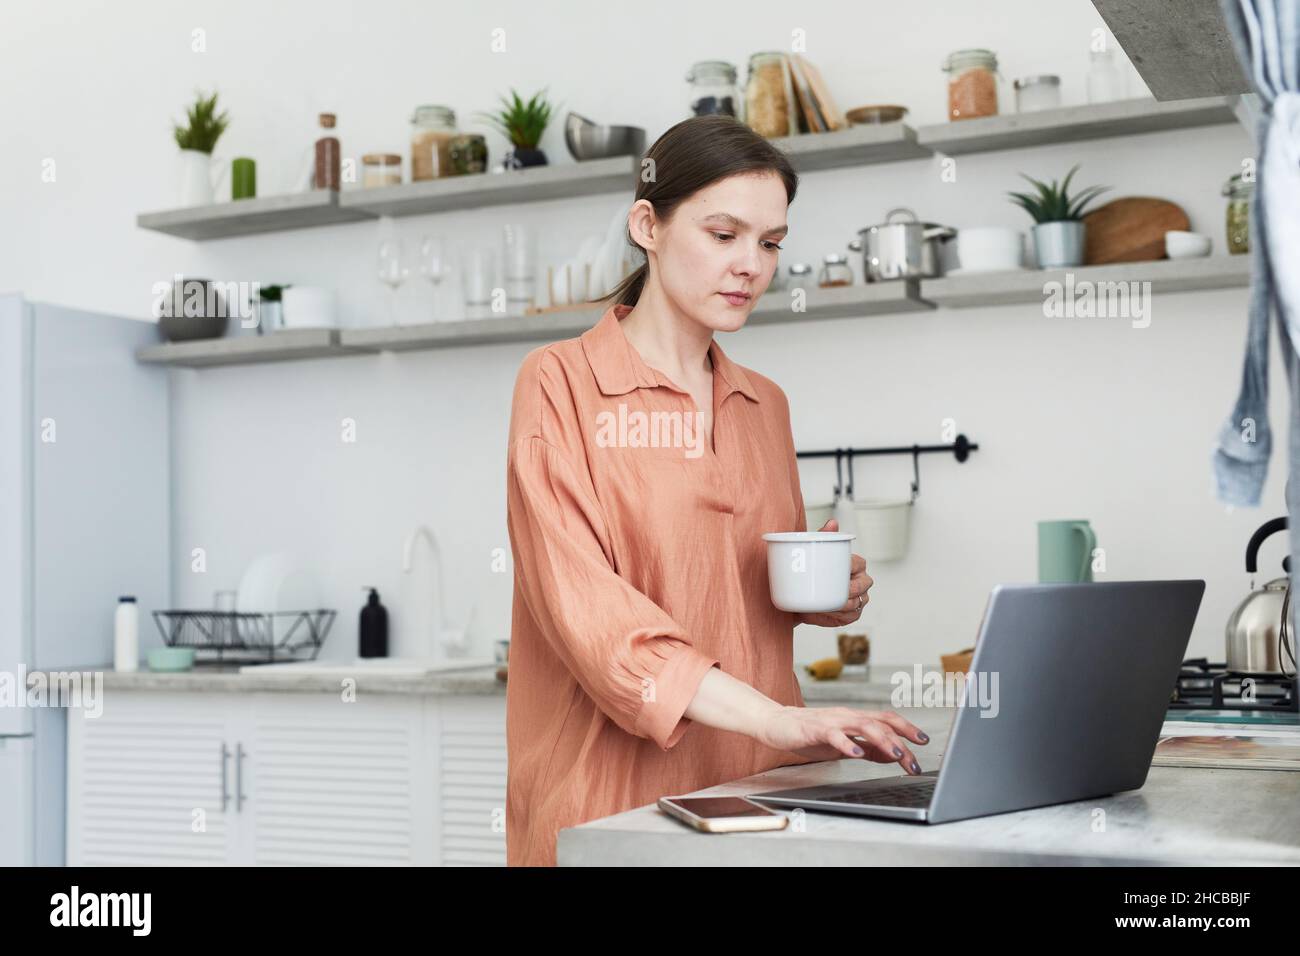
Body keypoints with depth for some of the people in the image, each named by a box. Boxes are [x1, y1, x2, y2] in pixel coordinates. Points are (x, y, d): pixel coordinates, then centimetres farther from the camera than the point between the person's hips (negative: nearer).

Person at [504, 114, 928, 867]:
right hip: (619, 795, -5)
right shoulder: (562, 382, -4)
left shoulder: (766, 404, 14)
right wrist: (772, 716, -24)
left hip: (760, 780, 5)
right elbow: (582, 601, -16)